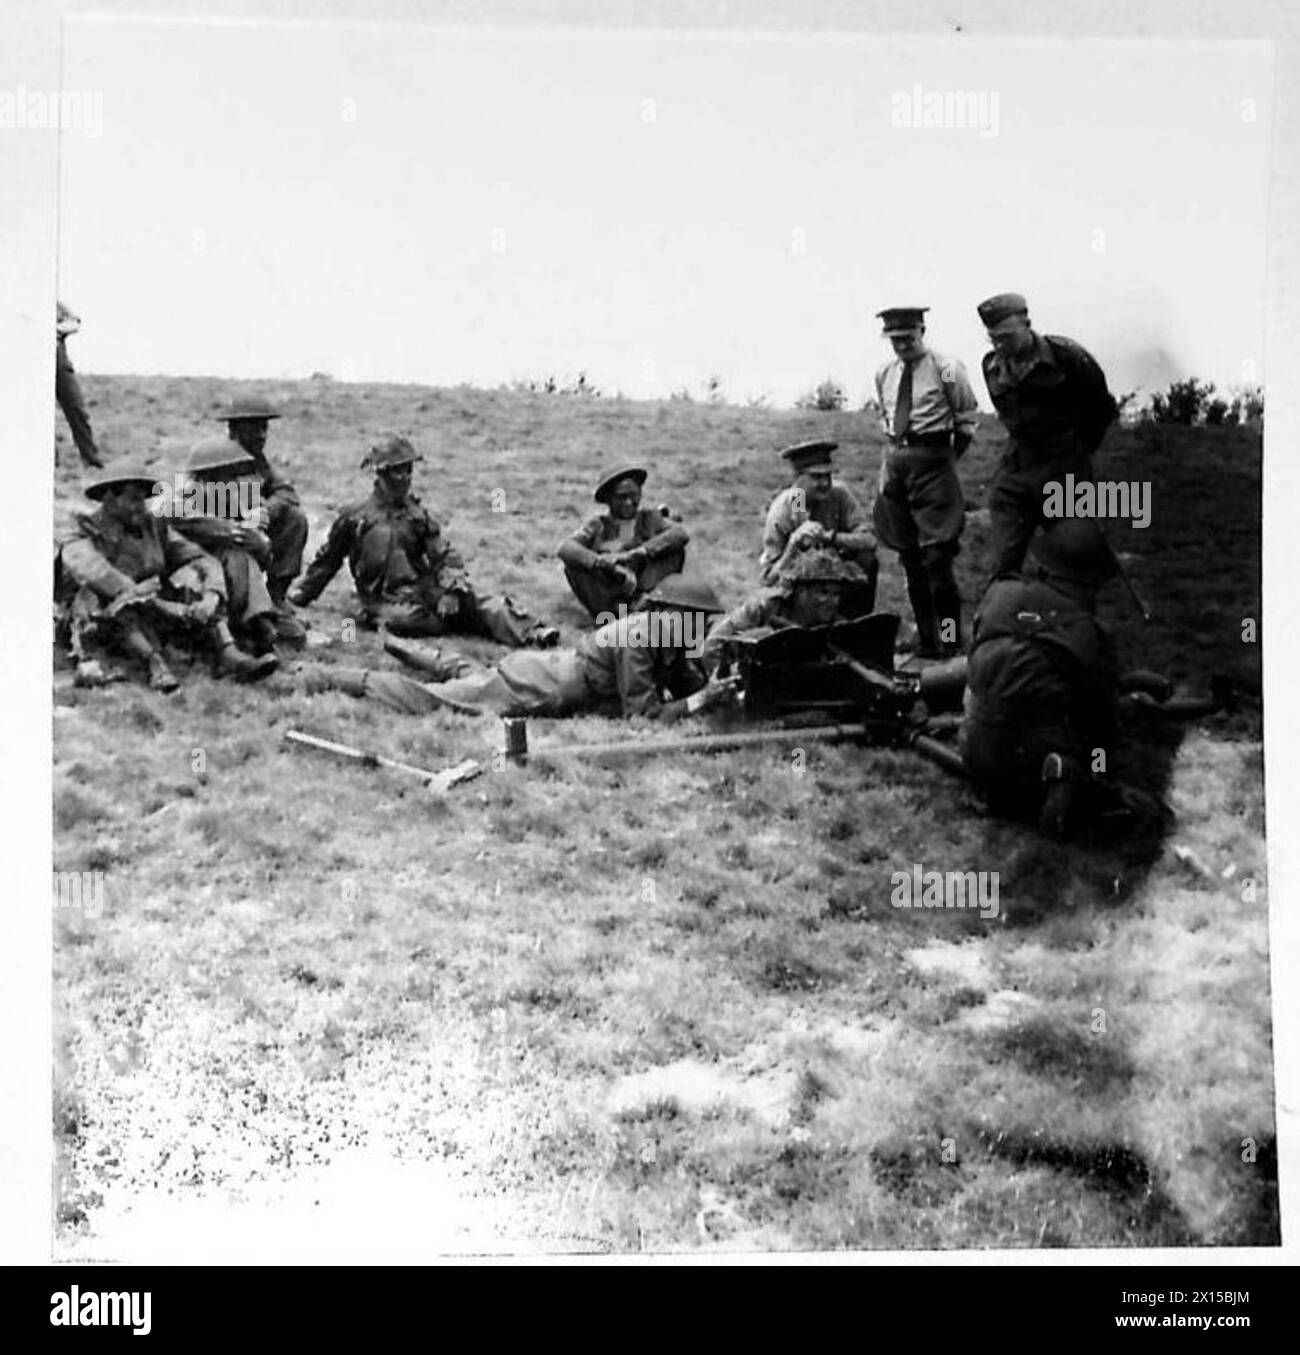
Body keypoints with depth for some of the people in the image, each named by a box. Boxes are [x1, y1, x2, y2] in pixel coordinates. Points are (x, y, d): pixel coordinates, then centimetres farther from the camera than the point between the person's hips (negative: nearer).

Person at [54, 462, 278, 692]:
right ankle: (155, 664, -49)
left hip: (147, 627, 5)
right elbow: (98, 577, -32)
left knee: (193, 576, -11)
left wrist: (211, 599, -28)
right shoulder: (83, 541, -11)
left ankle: (229, 655, -30)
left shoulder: (155, 529, 4)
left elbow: (205, 562, -5)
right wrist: (171, 609, -39)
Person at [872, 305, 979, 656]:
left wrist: (949, 457, 4)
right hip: (895, 461, 6)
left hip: (933, 460, -6)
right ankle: (926, 643, 16)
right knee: (910, 560, 8)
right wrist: (898, 451, 15)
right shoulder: (884, 375, 10)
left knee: (937, 557, -10)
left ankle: (951, 643, 0)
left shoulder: (946, 369, -6)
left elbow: (968, 419, 3)